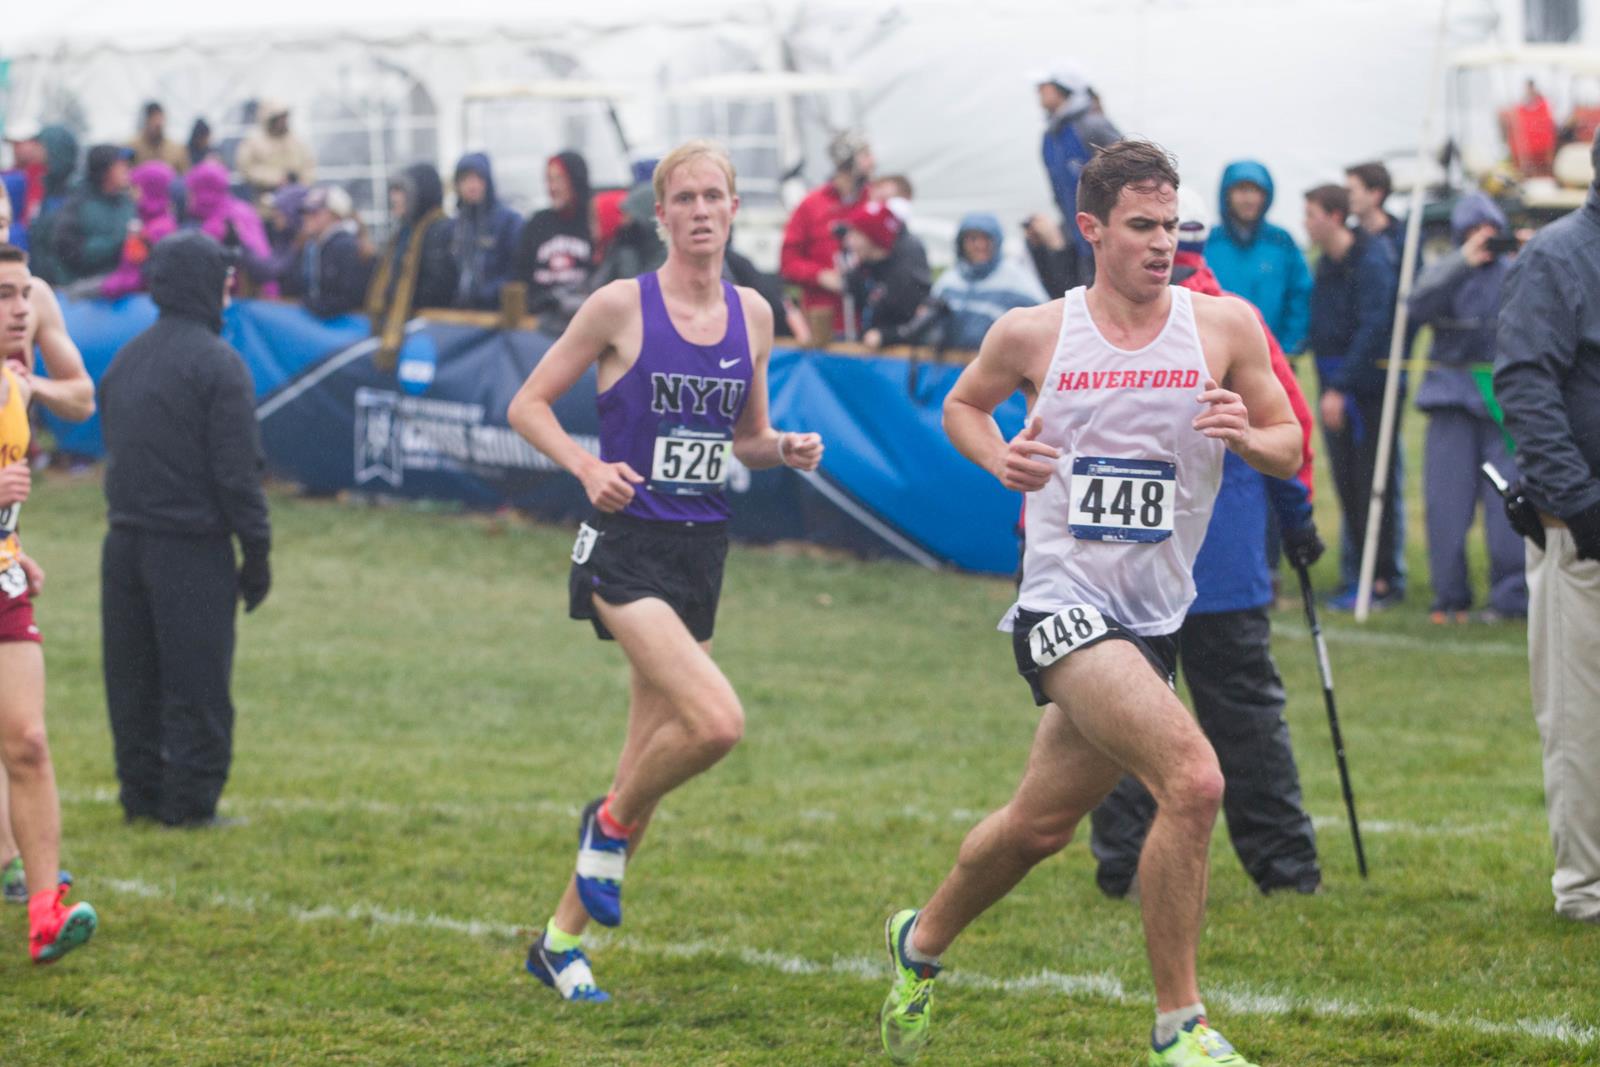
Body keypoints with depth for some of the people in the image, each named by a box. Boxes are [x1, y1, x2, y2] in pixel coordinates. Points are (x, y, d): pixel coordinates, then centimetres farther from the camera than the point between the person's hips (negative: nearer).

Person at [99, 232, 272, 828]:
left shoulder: (125, 360, 11)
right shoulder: (216, 364, -12)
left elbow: (113, 445, 14)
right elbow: (238, 469, -14)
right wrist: (256, 550, -9)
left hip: (125, 543, 7)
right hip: (193, 546, -7)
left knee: (133, 678, 13)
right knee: (196, 684, -1)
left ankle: (141, 793, 17)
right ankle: (189, 802, 0)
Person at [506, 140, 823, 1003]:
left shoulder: (751, 314, 8)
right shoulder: (621, 306, -7)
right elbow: (528, 404, -2)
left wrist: (786, 447, -2)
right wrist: (588, 469, -18)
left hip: (701, 552, 6)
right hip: (627, 548, -6)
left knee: (649, 764, 8)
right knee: (716, 721, -25)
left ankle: (561, 939, 22)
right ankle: (610, 822, 4)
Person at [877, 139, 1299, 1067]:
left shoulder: (1225, 325, 1)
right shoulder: (1034, 333, -1)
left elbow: (1290, 449, 6)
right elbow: (963, 404, 18)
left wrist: (1248, 436, -16)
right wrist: (999, 458, -3)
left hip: (1153, 616, 4)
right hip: (1065, 602, -4)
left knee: (1042, 824, 17)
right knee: (1194, 780, -24)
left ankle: (922, 944, 46)